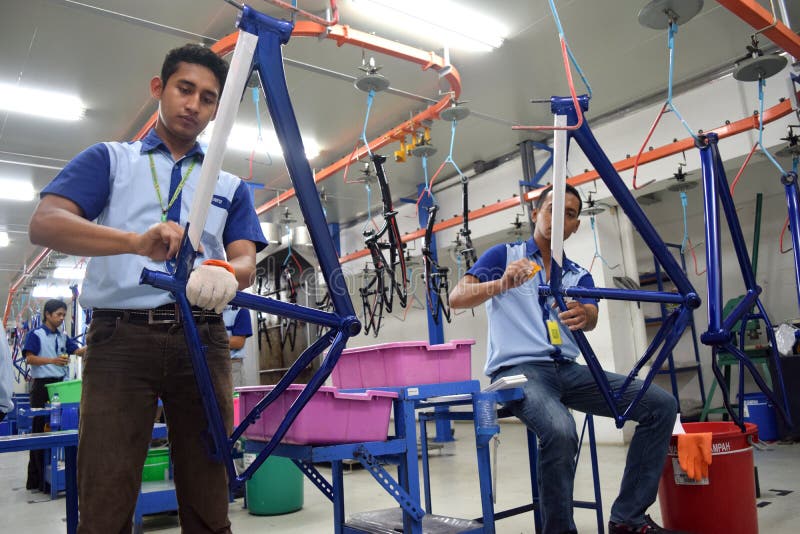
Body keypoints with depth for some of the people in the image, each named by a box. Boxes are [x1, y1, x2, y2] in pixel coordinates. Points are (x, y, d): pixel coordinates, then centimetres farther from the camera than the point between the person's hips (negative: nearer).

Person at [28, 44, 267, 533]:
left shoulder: (231, 187, 20)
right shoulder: (109, 159, 14)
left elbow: (246, 262, 5)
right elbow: (45, 224, -4)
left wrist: (225, 274, -22)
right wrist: (137, 242, -23)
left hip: (202, 340, 2)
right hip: (121, 333, -1)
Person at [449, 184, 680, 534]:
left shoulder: (579, 276, 18)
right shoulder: (504, 255, 7)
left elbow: (591, 319, -4)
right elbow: (457, 298, -8)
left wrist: (583, 315, -30)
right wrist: (502, 283, -27)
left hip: (568, 370, 6)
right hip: (518, 369, -5)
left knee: (661, 404, -8)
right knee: (560, 432, -35)